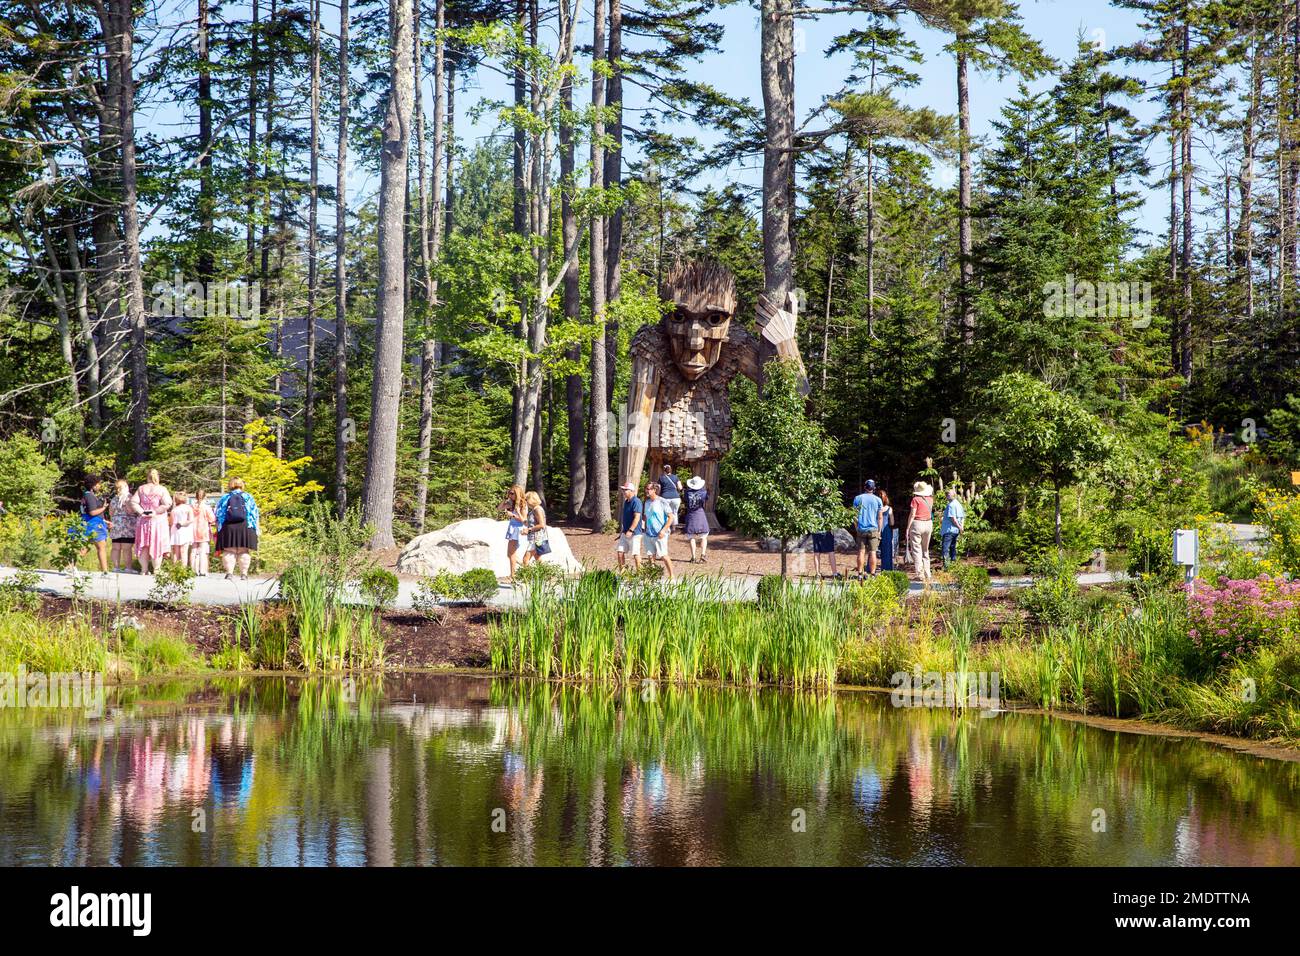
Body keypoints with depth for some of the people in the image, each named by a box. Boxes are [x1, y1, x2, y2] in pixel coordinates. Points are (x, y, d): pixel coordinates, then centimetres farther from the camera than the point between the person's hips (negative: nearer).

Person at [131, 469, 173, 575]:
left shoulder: (141, 489, 3)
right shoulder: (162, 489, -5)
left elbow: (133, 502, -5)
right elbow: (167, 504, -17)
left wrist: (141, 512, -5)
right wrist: (156, 512, -9)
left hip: (143, 521, 3)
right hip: (158, 521, -3)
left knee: (143, 545, 9)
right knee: (157, 545, 2)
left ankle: (144, 569, 10)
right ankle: (156, 569, 0)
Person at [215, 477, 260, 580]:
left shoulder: (224, 498, 11)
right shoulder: (248, 497, 9)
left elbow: (218, 515, 9)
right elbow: (254, 514, 6)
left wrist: (219, 529, 13)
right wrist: (255, 529, 10)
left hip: (228, 528, 0)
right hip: (245, 527, 0)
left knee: (229, 551, 1)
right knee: (244, 552, 2)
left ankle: (229, 573, -9)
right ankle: (244, 573, -1)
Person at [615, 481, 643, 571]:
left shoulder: (636, 502, -16)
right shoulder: (626, 501, 14)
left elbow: (637, 517, -22)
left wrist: (630, 530, -25)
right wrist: (622, 530, 21)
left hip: (634, 533, -9)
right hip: (625, 532, 9)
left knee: (635, 554, -4)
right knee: (620, 551, 8)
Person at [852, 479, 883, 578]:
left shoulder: (858, 499, 3)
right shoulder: (878, 500, 2)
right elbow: (879, 517, 2)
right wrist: (879, 531, 9)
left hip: (861, 529, 1)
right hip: (873, 529, -1)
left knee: (861, 552, 4)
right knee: (872, 552, 0)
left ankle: (860, 573, 3)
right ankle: (872, 574, -2)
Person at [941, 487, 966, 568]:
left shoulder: (951, 505, -16)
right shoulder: (959, 504, 14)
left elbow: (953, 518, -20)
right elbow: (962, 517, 17)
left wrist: (959, 527, -10)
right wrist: (961, 526, 7)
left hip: (948, 530, -9)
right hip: (956, 530, 9)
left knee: (944, 549, -12)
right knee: (953, 548, 19)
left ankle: (946, 566, -21)